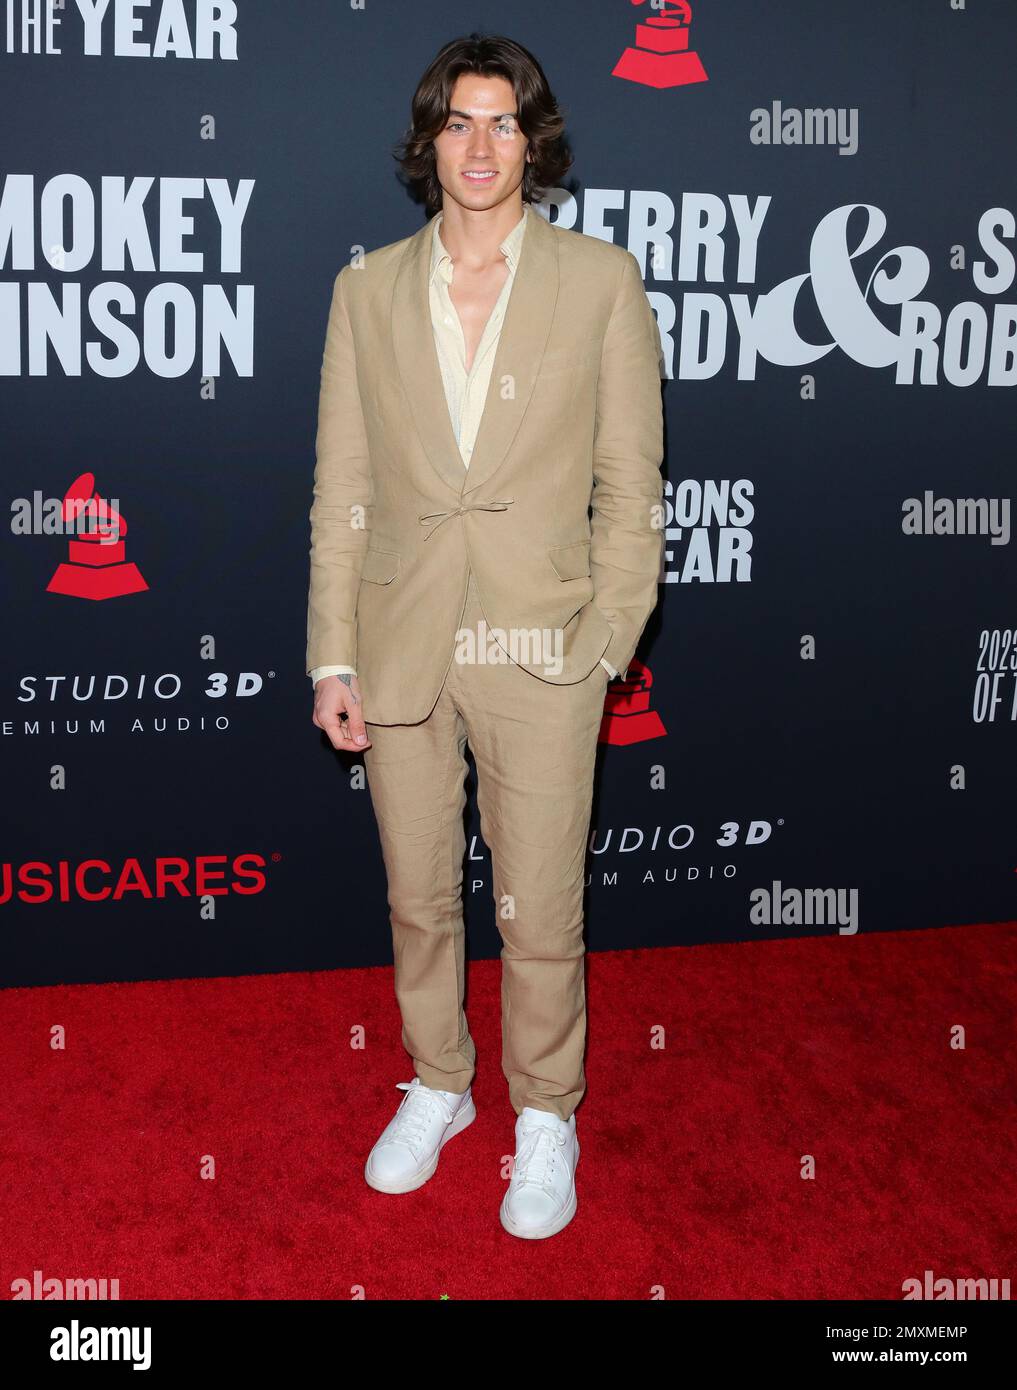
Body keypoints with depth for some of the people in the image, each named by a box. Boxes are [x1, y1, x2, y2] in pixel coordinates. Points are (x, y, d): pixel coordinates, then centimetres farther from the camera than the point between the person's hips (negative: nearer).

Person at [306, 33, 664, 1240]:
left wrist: (605, 639, -7)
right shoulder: (367, 289, 5)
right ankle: (436, 1086, 39)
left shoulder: (601, 280, -2)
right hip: (401, 643, 3)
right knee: (418, 899, 16)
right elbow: (341, 488, 5)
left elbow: (630, 484, -1)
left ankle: (545, 1116, 30)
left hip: (539, 645, -2)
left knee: (539, 914, 6)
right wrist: (333, 659, 1)